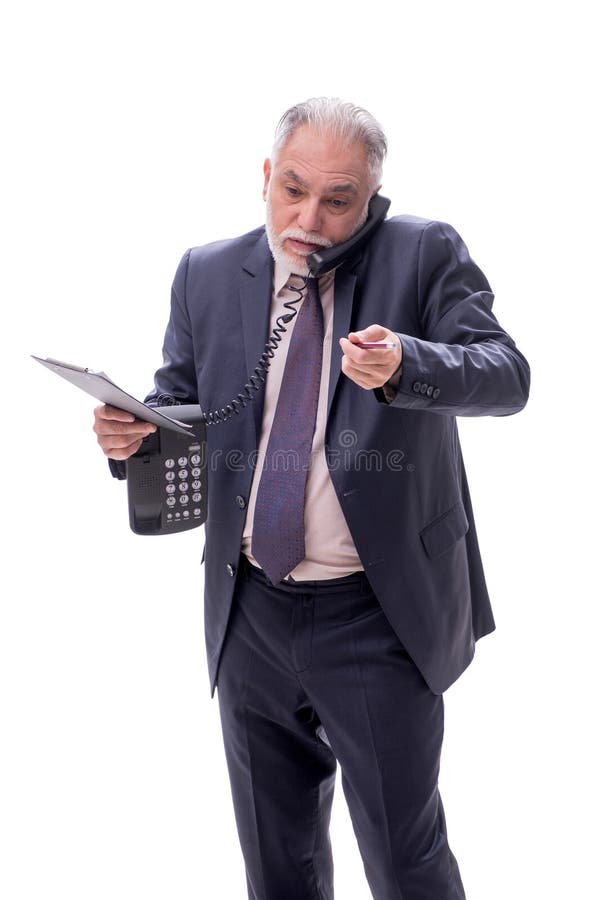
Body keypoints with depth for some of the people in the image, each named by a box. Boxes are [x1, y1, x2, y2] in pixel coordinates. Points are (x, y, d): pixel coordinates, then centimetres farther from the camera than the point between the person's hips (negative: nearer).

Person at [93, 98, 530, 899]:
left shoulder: (424, 254, -5)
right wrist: (134, 434, -13)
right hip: (249, 615, 4)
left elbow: (508, 376, -16)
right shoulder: (206, 274, 4)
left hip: (378, 616, -3)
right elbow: (180, 406, 11)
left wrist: (405, 364, -36)